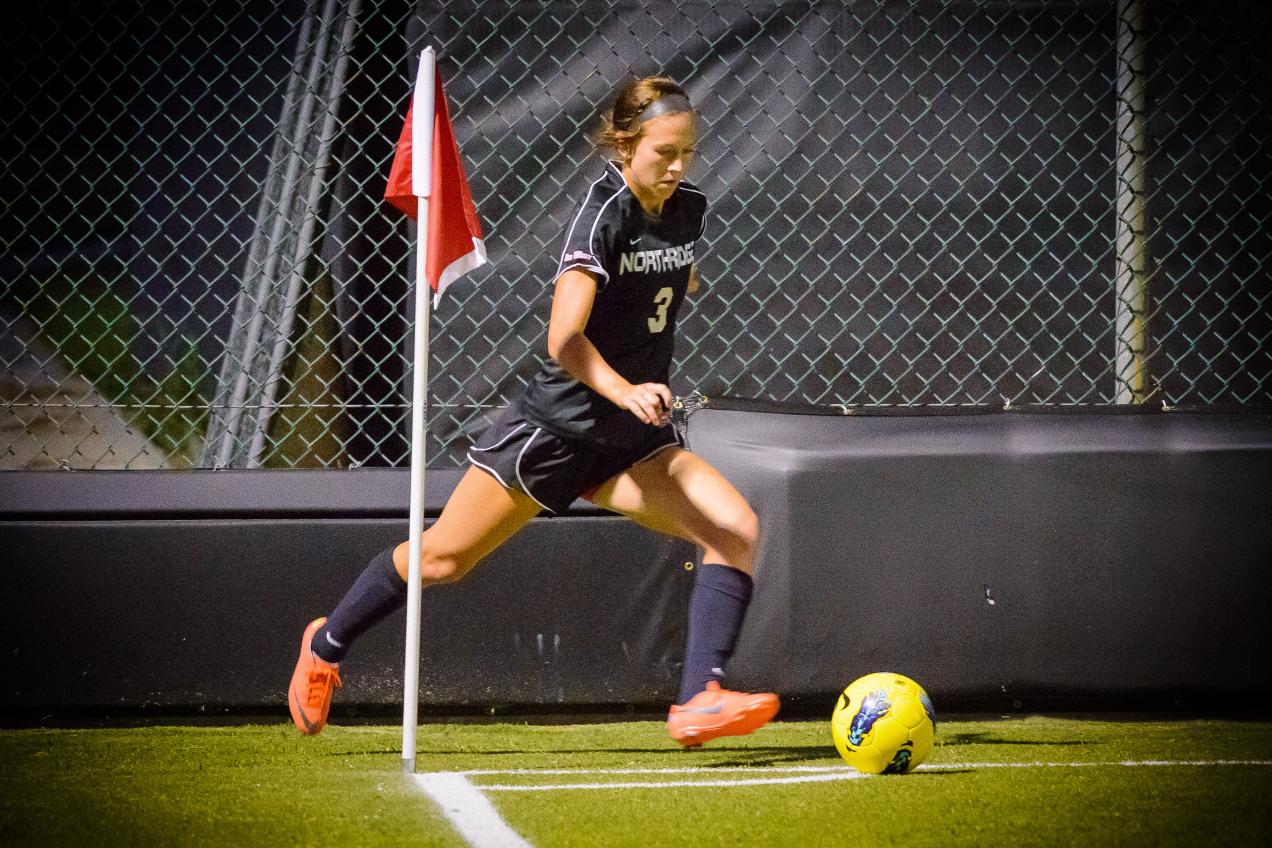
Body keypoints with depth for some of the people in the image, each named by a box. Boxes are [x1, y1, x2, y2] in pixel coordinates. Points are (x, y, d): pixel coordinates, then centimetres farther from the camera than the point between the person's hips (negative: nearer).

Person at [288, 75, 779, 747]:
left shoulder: (688, 210, 1)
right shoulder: (604, 213, -20)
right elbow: (564, 341, -32)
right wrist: (625, 391, -44)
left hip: (632, 441, 6)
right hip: (556, 422, -6)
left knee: (735, 529, -18)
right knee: (444, 557, 8)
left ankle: (697, 700, -24)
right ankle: (326, 645, 33)